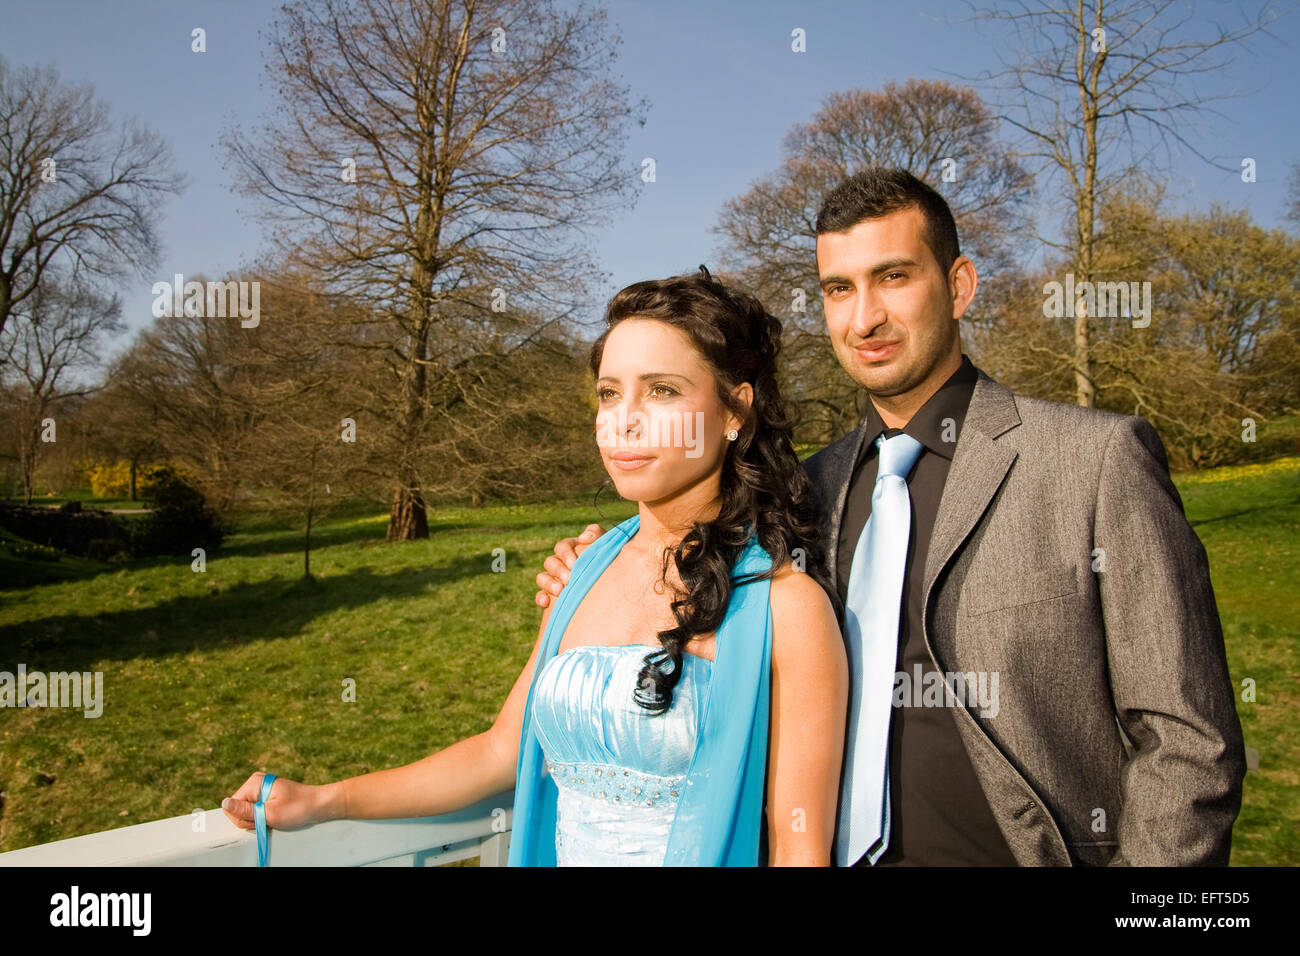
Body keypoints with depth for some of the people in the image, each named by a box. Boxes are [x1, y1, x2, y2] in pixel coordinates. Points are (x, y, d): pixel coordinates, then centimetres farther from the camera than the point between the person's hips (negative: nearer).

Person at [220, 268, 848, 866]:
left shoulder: (785, 601, -17)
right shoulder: (585, 570, -1)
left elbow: (801, 847, -16)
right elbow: (504, 748, 7)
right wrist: (321, 802, 8)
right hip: (559, 852, 5)